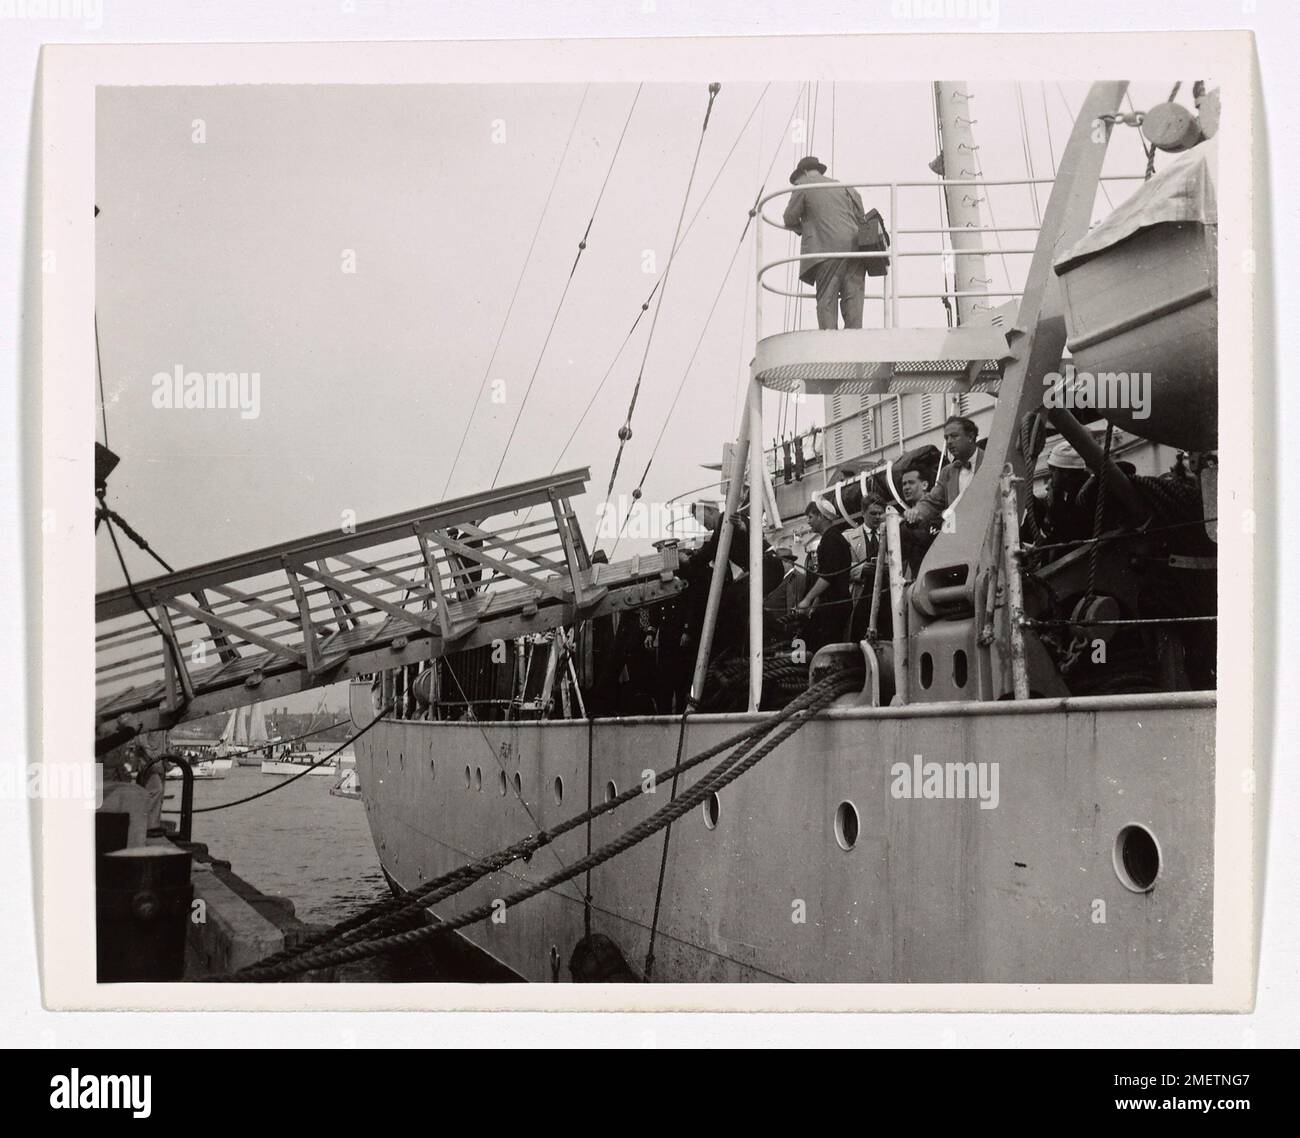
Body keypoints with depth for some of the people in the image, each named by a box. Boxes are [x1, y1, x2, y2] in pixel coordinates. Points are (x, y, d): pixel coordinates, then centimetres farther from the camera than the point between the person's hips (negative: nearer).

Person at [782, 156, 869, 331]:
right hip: (854, 248, 5)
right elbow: (861, 217, 18)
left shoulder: (803, 187, 9)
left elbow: (790, 218, 9)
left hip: (828, 249, -5)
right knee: (853, 297, 2)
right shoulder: (844, 186, 23)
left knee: (827, 298, -4)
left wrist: (801, 229, 28)